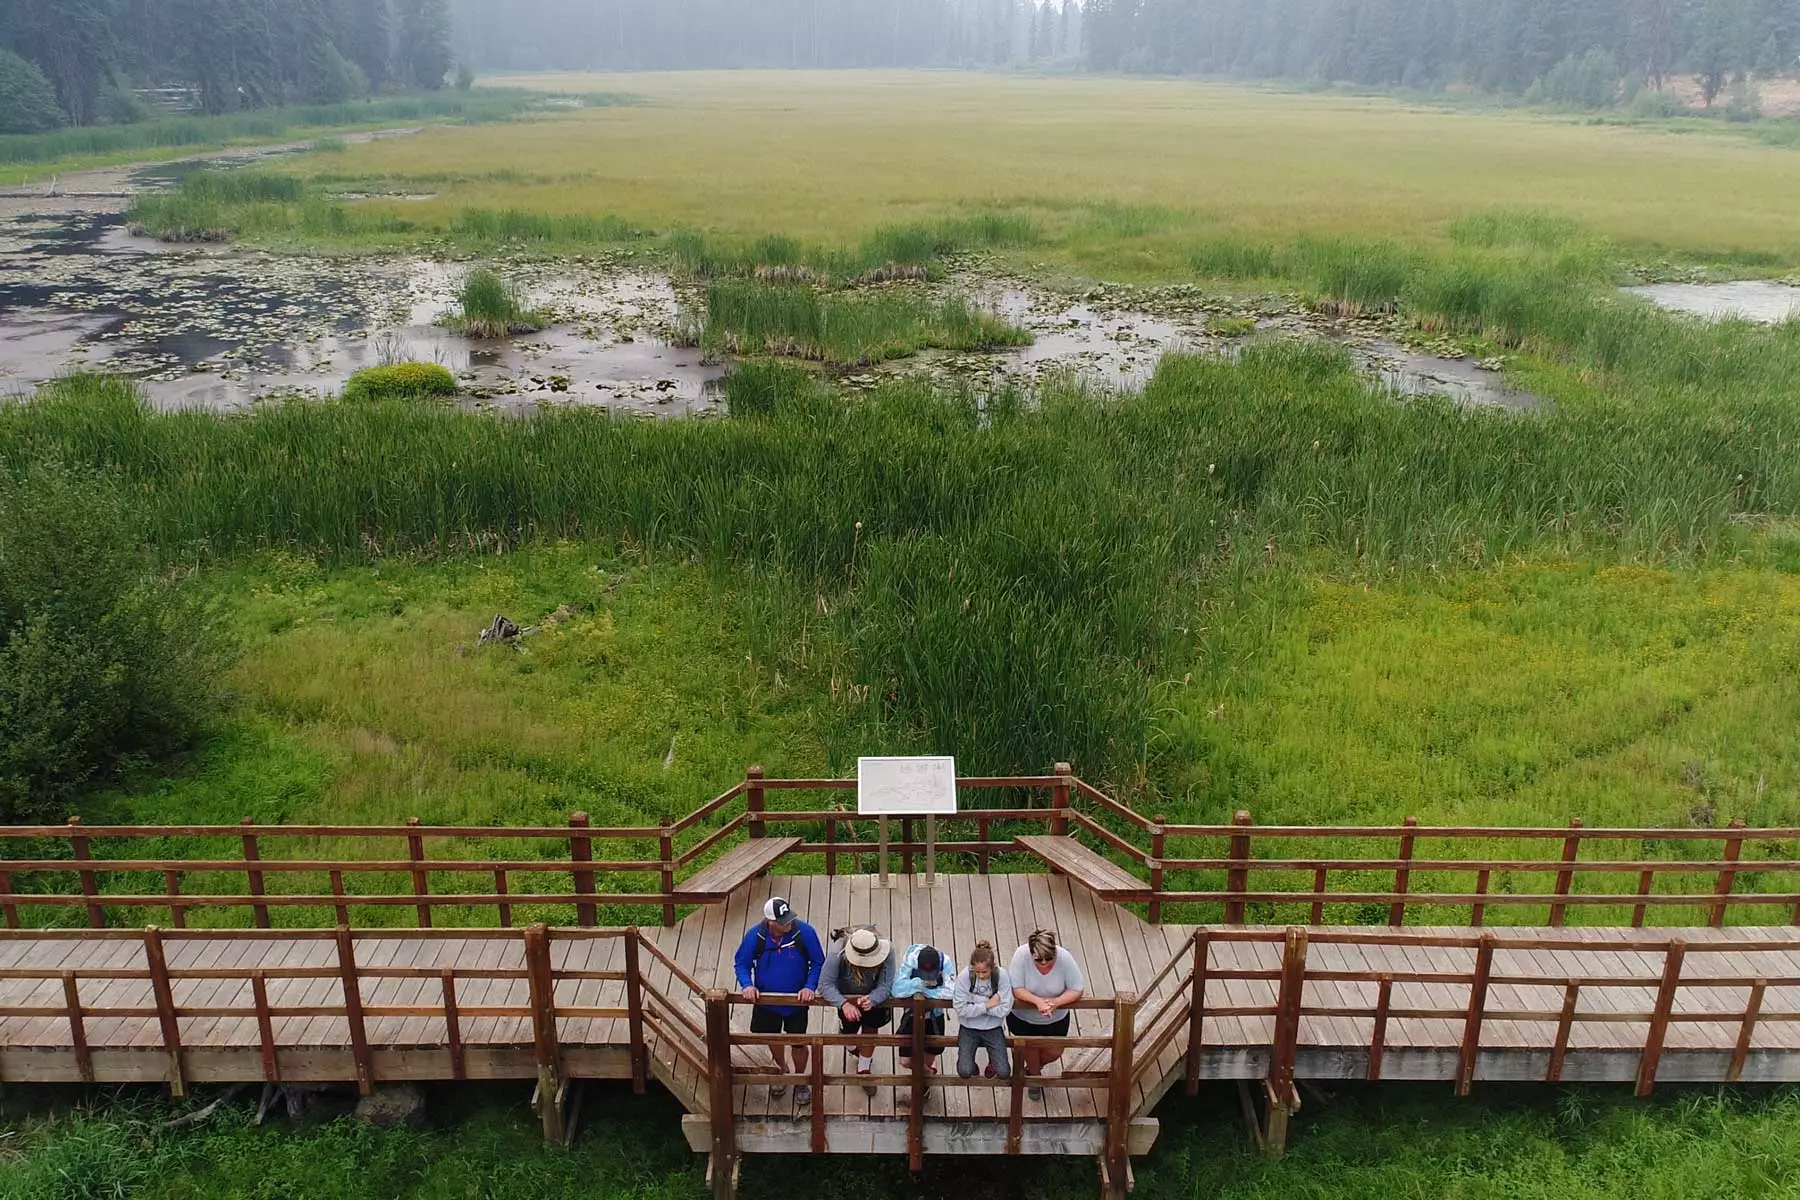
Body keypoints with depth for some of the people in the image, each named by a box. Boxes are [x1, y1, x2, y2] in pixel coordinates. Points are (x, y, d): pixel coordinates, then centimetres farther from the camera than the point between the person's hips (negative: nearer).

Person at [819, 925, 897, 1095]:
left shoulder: (887, 950, -37)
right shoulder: (838, 952, -40)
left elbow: (885, 986, -33)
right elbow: (825, 985, -37)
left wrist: (871, 1000, -53)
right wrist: (844, 1004, -52)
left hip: (874, 997, 0)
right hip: (846, 997, 0)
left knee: (871, 1028, 3)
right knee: (848, 1030, 14)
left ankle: (864, 1069, 29)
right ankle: (854, 1046, 52)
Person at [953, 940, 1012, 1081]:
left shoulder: (1001, 975, -18)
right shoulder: (964, 977, -19)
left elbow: (1005, 1009, -18)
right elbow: (961, 1010, -19)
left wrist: (976, 1005, -20)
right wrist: (987, 1005, -21)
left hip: (993, 1028, 1)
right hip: (969, 1028, -1)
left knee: (1004, 1073, -11)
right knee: (964, 1072, -16)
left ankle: (992, 1059, 25)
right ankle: (969, 1062, 21)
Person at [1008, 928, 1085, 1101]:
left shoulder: (1064, 957, -29)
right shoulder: (1022, 955, -32)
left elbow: (1077, 990, -21)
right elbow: (1016, 989, -27)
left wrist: (1055, 1002, -35)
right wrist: (1038, 1001, -42)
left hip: (1055, 1019, 2)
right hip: (1022, 1017, -1)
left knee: (1055, 1053, 13)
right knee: (1030, 1048, 14)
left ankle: (1031, 1069, 46)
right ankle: (1035, 1076, 48)